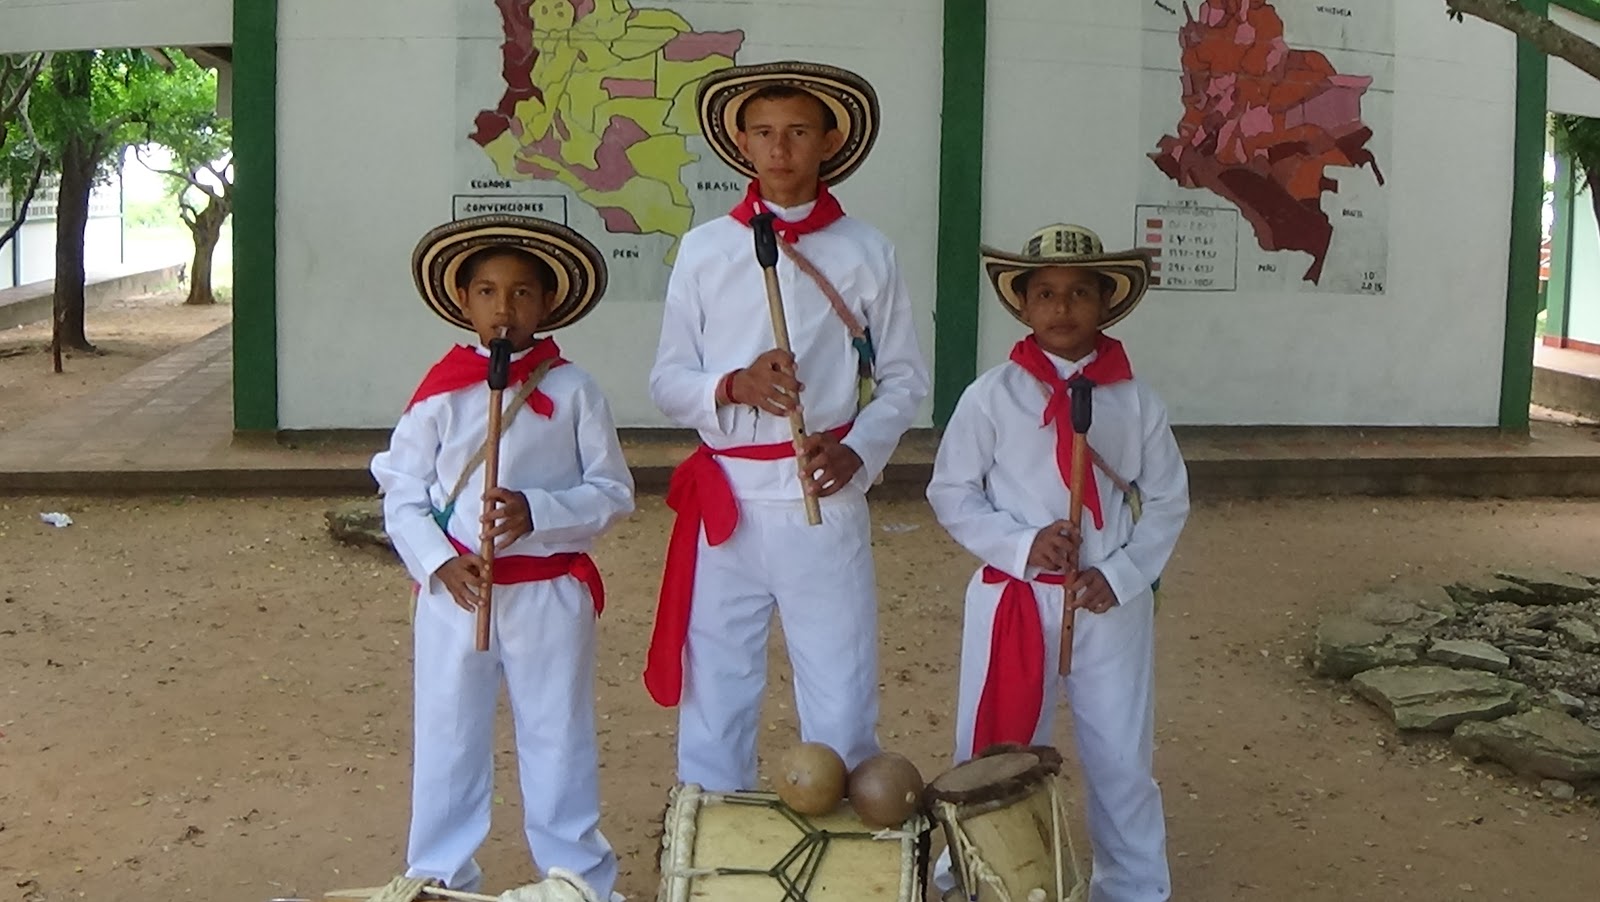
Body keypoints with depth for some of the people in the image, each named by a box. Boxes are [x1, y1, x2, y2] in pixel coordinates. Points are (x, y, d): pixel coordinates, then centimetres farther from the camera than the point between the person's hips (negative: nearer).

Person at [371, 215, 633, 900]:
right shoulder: (440, 393, -1)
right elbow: (402, 496, 1)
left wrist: (537, 511, -19)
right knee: (447, 744, 11)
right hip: (453, 593, 1)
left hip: (550, 595, -1)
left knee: (558, 742, 10)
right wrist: (440, 562, -15)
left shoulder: (573, 393, -4)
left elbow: (613, 493, -3)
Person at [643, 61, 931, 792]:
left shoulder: (866, 254, 2)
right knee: (714, 700, 9)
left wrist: (857, 452, -12)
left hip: (827, 502, -1)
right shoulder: (704, 250, 4)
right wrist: (734, 385, -16)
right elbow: (667, 380, 4)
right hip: (727, 503, 1)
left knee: (841, 703, 3)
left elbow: (905, 379, 5)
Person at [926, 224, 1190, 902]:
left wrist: (1120, 574, -9)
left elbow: (1168, 499, 4)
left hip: (1113, 604, 1)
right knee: (995, 752, 9)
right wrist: (1022, 545, -16)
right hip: (1013, 599, -1)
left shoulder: (1135, 402, 0)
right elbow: (951, 492, -2)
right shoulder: (992, 396, -5)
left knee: (1121, 756, 11)